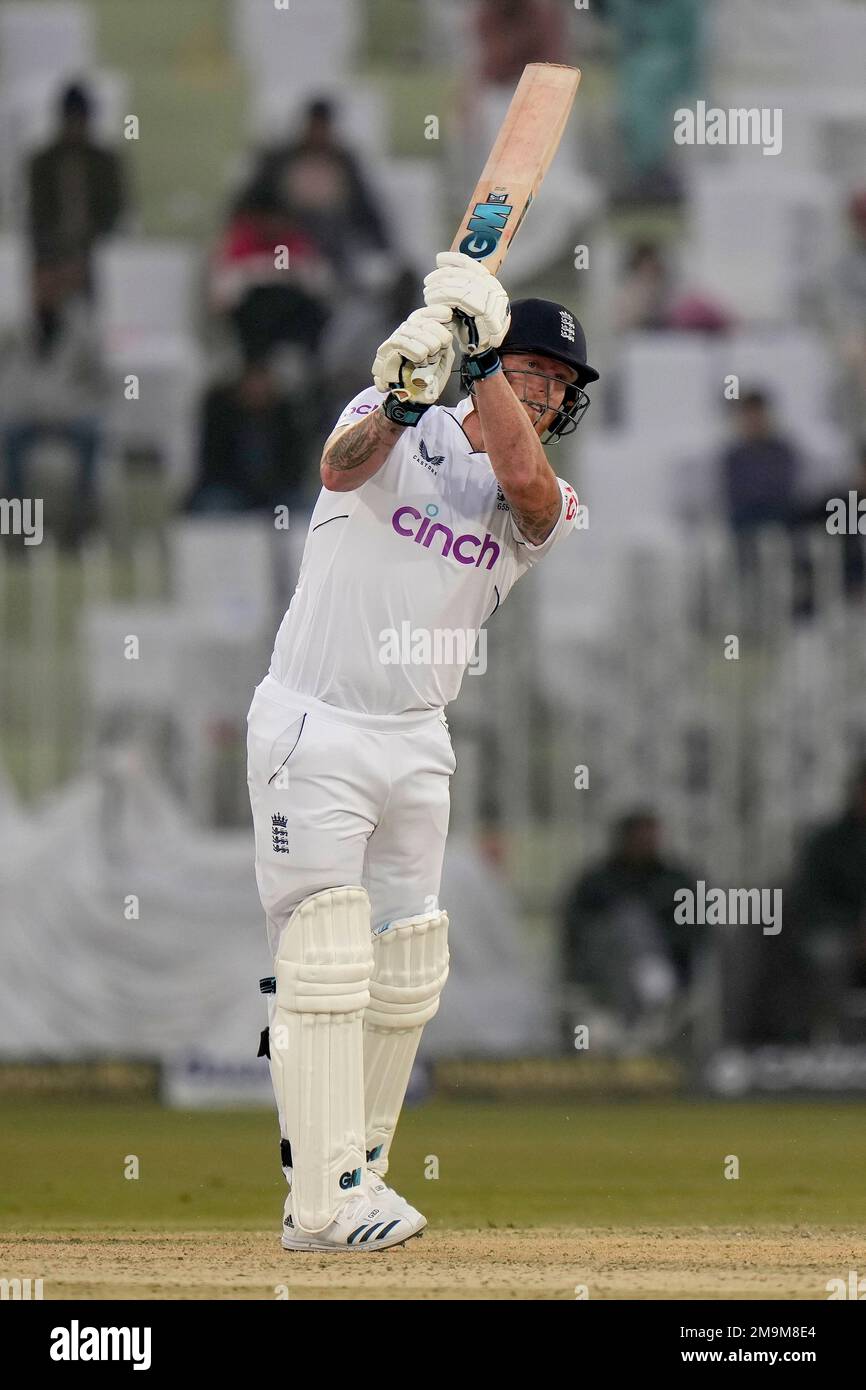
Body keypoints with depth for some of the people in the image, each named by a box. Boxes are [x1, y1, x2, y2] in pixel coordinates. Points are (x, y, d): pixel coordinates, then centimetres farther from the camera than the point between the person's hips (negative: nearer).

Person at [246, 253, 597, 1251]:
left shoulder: (546, 505, 5)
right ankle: (324, 1202, -14)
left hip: (417, 746, 6)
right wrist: (398, 393, -47)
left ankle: (352, 1168, 22)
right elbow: (343, 465, -27)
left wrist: (481, 340, -24)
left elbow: (520, 474, -19)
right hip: (313, 732, -6)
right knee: (326, 963, -11)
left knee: (405, 979, 9)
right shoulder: (405, 435, -3)